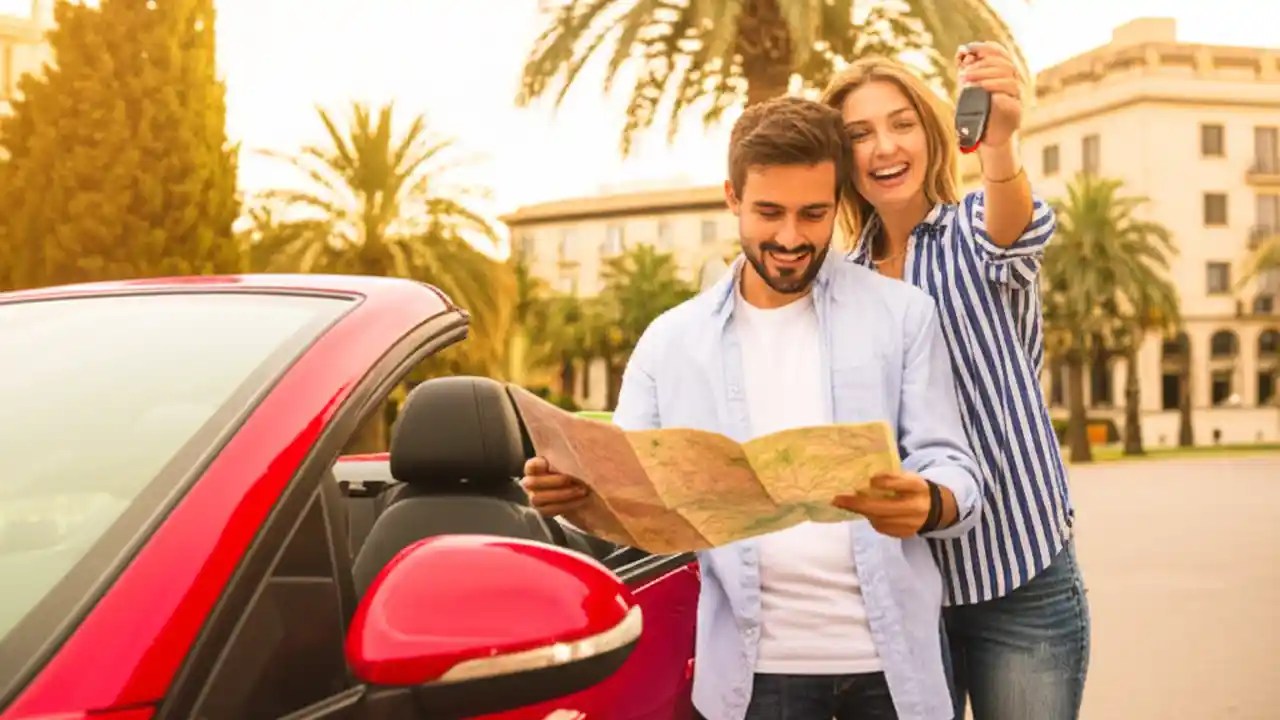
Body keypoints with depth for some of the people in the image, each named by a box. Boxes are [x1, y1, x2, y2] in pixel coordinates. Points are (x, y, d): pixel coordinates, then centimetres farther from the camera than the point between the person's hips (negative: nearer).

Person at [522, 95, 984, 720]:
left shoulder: (903, 314, 2)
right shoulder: (671, 340, 5)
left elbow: (956, 473, -2)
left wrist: (927, 503, -26)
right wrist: (572, 493, -20)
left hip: (892, 657, 0)